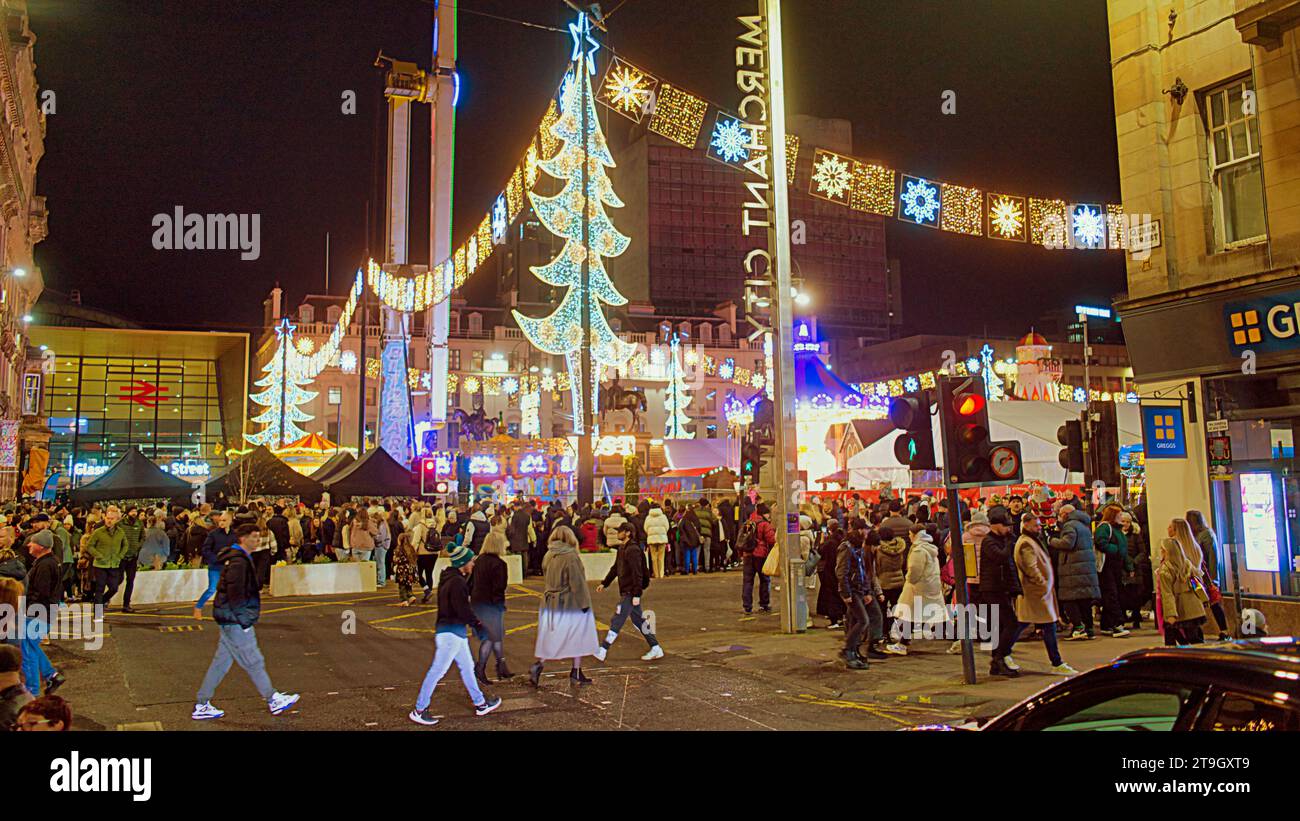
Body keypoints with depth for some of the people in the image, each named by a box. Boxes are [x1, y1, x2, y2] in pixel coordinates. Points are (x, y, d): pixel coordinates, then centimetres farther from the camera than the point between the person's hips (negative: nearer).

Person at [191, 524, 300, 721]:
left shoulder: (238, 559, 14)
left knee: (221, 662, 14)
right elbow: (235, 595, -24)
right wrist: (244, 622, -20)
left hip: (228, 621, 10)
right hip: (235, 622, -10)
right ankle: (273, 701, 10)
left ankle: (201, 705, 20)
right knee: (254, 662, 0)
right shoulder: (239, 561, -19)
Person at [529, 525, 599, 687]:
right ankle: (576, 672, 16)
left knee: (551, 639, 11)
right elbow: (577, 583, -17)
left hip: (550, 603, 6)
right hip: (570, 604, -5)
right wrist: (584, 602, -10)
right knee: (577, 637, 10)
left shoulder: (548, 556, 2)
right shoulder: (571, 556, -17)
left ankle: (538, 665, -8)